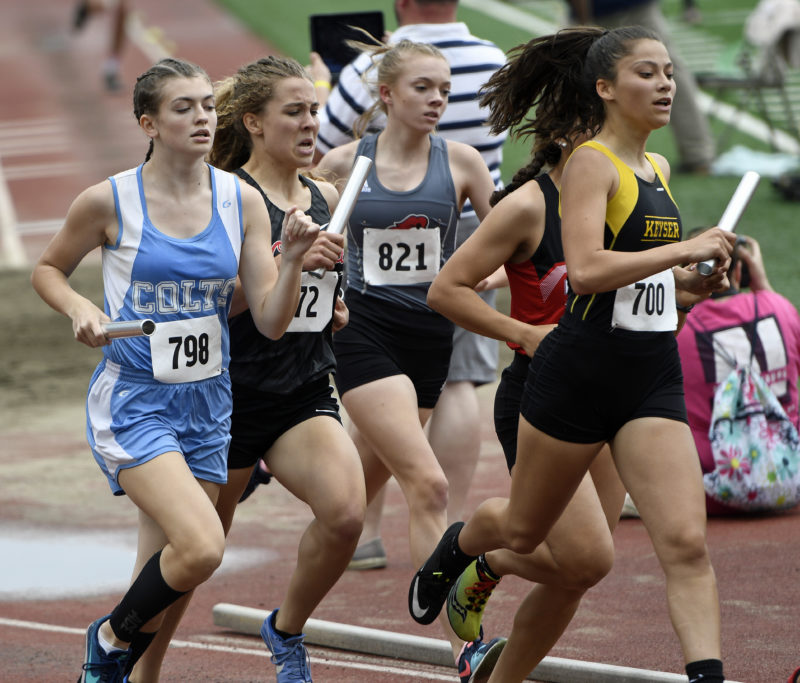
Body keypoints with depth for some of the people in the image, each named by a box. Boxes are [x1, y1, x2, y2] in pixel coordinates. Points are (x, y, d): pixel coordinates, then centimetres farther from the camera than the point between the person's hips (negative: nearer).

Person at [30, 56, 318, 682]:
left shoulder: (242, 201, 0)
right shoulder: (108, 202, -9)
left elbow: (271, 322, -1)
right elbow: (48, 270, 8)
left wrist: (293, 258, -18)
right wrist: (78, 308, -11)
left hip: (207, 401, 5)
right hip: (133, 400, -5)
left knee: (165, 588, 7)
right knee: (202, 547, -23)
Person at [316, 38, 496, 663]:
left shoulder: (461, 162, 2)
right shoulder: (345, 162, 0)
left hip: (429, 335, 3)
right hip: (364, 330, -3)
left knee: (360, 492, 14)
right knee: (428, 485, -18)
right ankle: (466, 645, -20)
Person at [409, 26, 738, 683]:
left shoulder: (657, 169, 12)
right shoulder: (590, 163, -12)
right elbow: (585, 269, -27)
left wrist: (692, 282, 7)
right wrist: (684, 250, -22)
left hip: (654, 376, 5)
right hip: (581, 374, -5)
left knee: (686, 542, -12)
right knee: (523, 530, 17)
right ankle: (456, 546, 50)